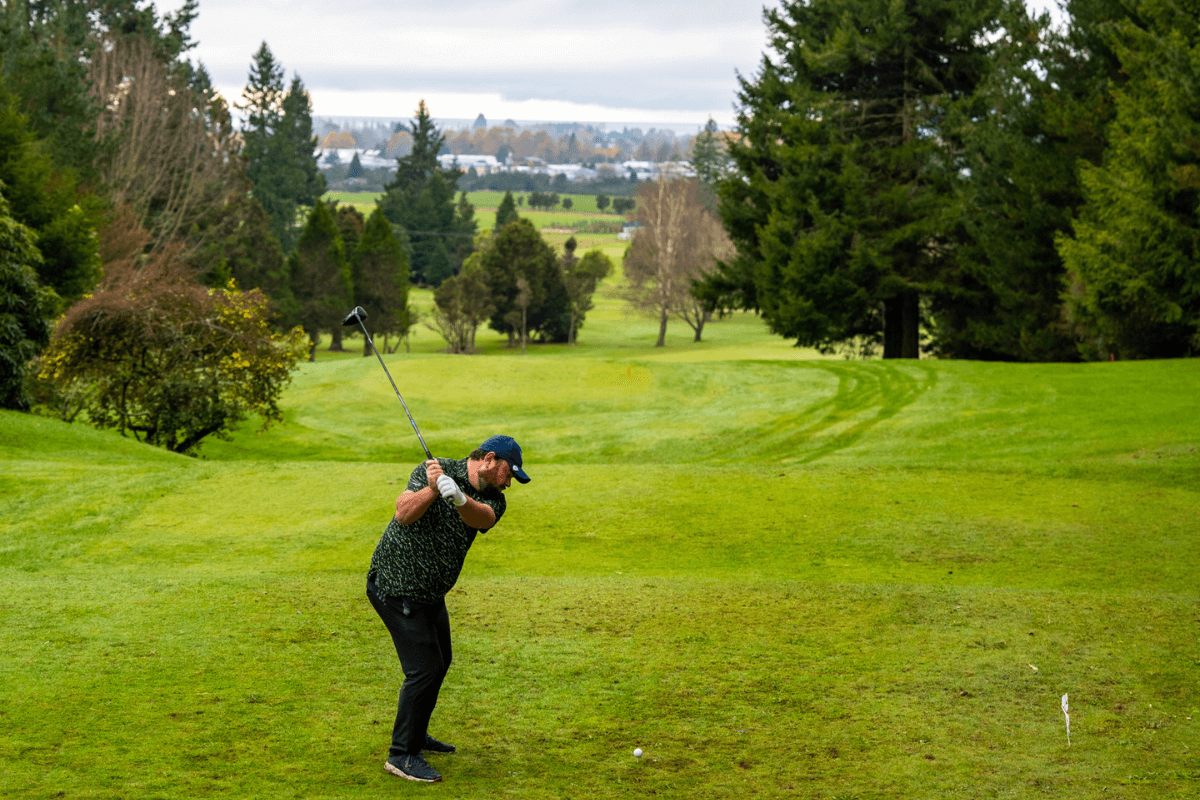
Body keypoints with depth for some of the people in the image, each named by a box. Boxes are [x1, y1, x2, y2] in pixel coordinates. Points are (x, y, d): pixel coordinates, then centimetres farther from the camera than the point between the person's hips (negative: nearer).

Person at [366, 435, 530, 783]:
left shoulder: (493, 499, 1)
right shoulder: (437, 469, -15)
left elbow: (480, 518, -25)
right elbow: (404, 514, -29)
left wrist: (460, 499, -45)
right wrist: (432, 489, -44)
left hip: (430, 593, 8)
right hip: (396, 587, -8)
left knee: (439, 662, 20)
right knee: (424, 668, -11)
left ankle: (416, 735, 39)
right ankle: (402, 754, 0)